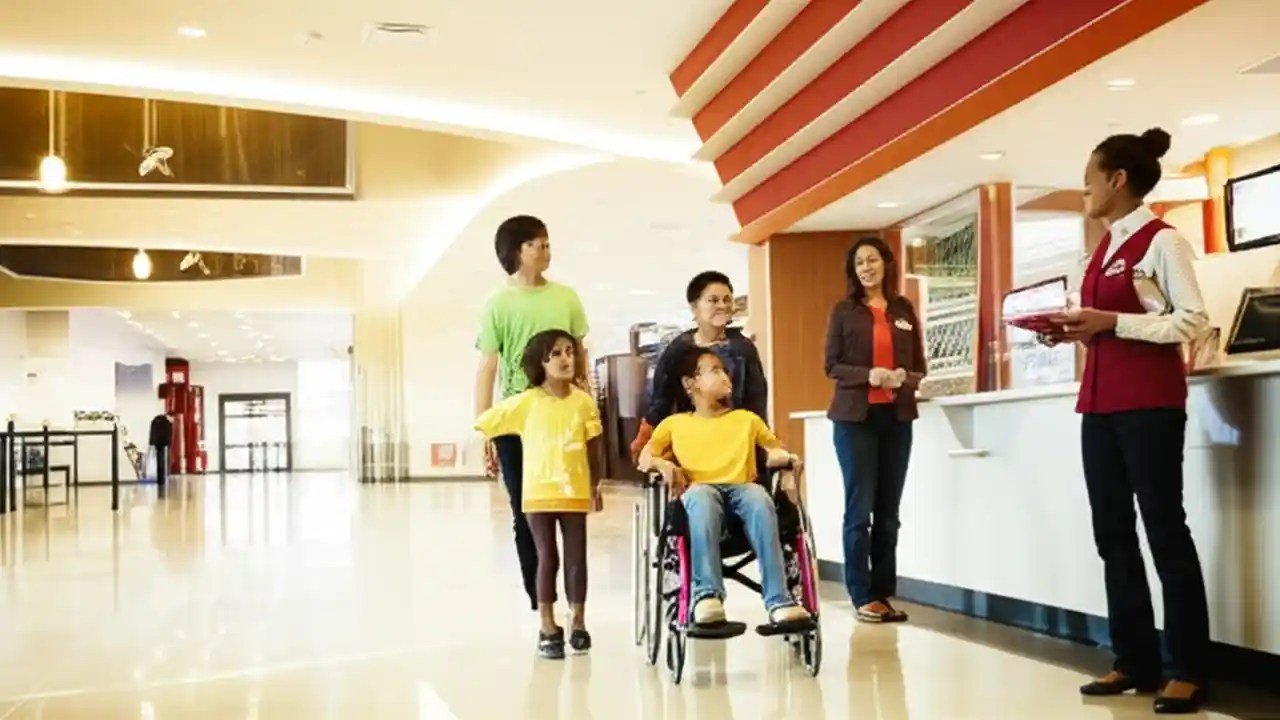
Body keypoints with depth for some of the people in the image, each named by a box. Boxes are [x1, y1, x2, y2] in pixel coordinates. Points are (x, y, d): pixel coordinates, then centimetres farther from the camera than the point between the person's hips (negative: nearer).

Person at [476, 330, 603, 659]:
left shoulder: (584, 401, -1)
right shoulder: (525, 402, -7)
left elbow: (591, 447, 5)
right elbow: (484, 424, -1)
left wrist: (596, 486, 8)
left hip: (575, 492, 1)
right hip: (538, 492, -1)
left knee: (576, 557, 7)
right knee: (547, 558, 4)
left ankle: (578, 624, 18)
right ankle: (548, 629, 11)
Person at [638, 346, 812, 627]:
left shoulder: (747, 418, 27)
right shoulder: (675, 423, 22)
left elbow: (774, 450, 26)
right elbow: (645, 457, 15)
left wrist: (788, 460, 2)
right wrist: (662, 465, -8)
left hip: (741, 488, 1)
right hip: (700, 489, -1)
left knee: (760, 500, -37)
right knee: (701, 499, -40)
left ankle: (778, 601, -42)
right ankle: (707, 594, -48)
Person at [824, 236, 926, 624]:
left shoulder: (905, 310, 11)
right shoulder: (843, 311, 4)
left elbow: (919, 365, 12)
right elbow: (832, 365, -1)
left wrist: (905, 379, -10)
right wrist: (868, 375, -17)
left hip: (897, 417, 3)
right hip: (855, 416, -3)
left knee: (889, 510, 6)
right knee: (860, 508, -6)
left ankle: (884, 592, 12)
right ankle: (862, 596, -1)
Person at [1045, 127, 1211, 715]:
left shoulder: (1161, 241, -8)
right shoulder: (1104, 247, 16)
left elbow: (1193, 320, -14)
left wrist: (1111, 322, -20)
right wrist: (1079, 331, 3)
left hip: (1149, 400, -9)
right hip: (1100, 400, 9)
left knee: (1164, 529, -5)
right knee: (1112, 533, 9)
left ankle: (1188, 672, 2)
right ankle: (1136, 662, 17)